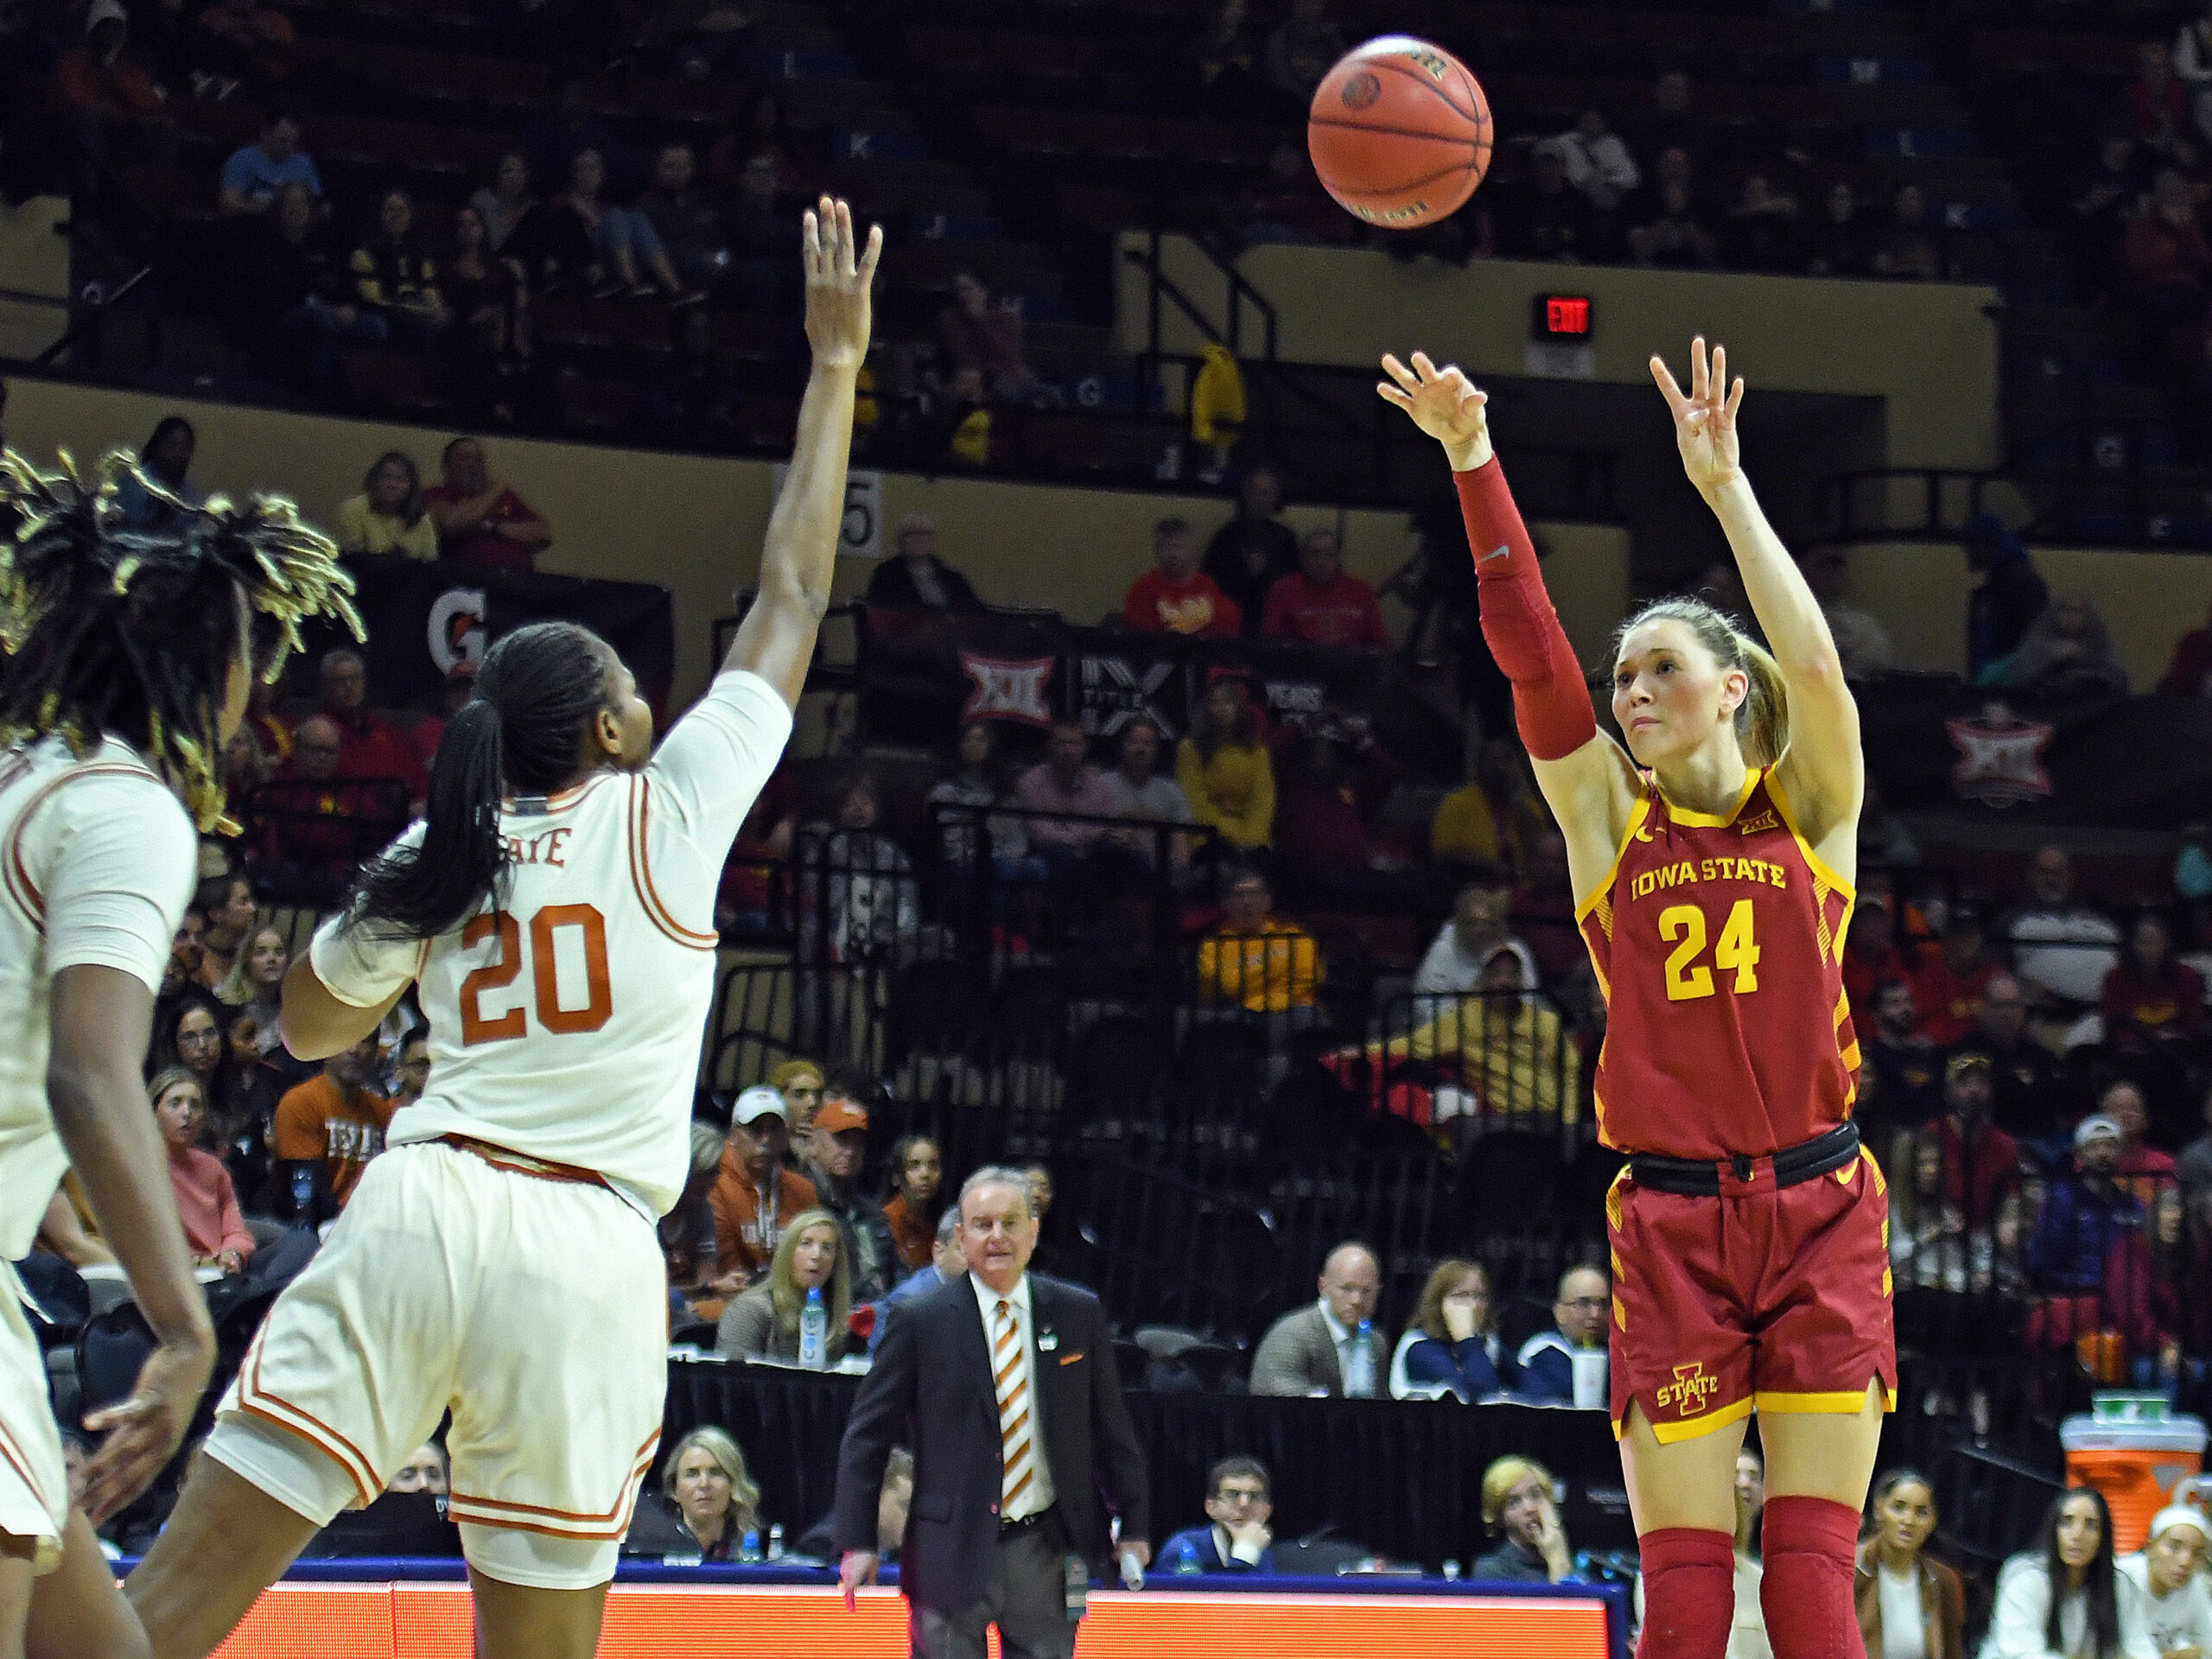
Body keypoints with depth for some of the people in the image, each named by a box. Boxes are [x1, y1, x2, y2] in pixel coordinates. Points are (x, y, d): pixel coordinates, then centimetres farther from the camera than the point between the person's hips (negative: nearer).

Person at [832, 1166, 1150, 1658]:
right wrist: (857, 1542, -5)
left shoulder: (1078, 1315, 6)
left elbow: (1111, 1428, 14)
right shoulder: (921, 1322, -2)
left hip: (1046, 1550, 2)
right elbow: (866, 1434, 1)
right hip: (954, 1551, -2)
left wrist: (1134, 1526, 12)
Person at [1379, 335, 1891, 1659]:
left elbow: (1815, 666, -14)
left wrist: (1726, 482, -16)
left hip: (1821, 1212, -1)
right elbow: (1531, 653, -4)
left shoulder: (1810, 805, 5)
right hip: (1672, 1219, 1)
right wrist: (1472, 462, -14)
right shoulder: (1609, 817, 8)